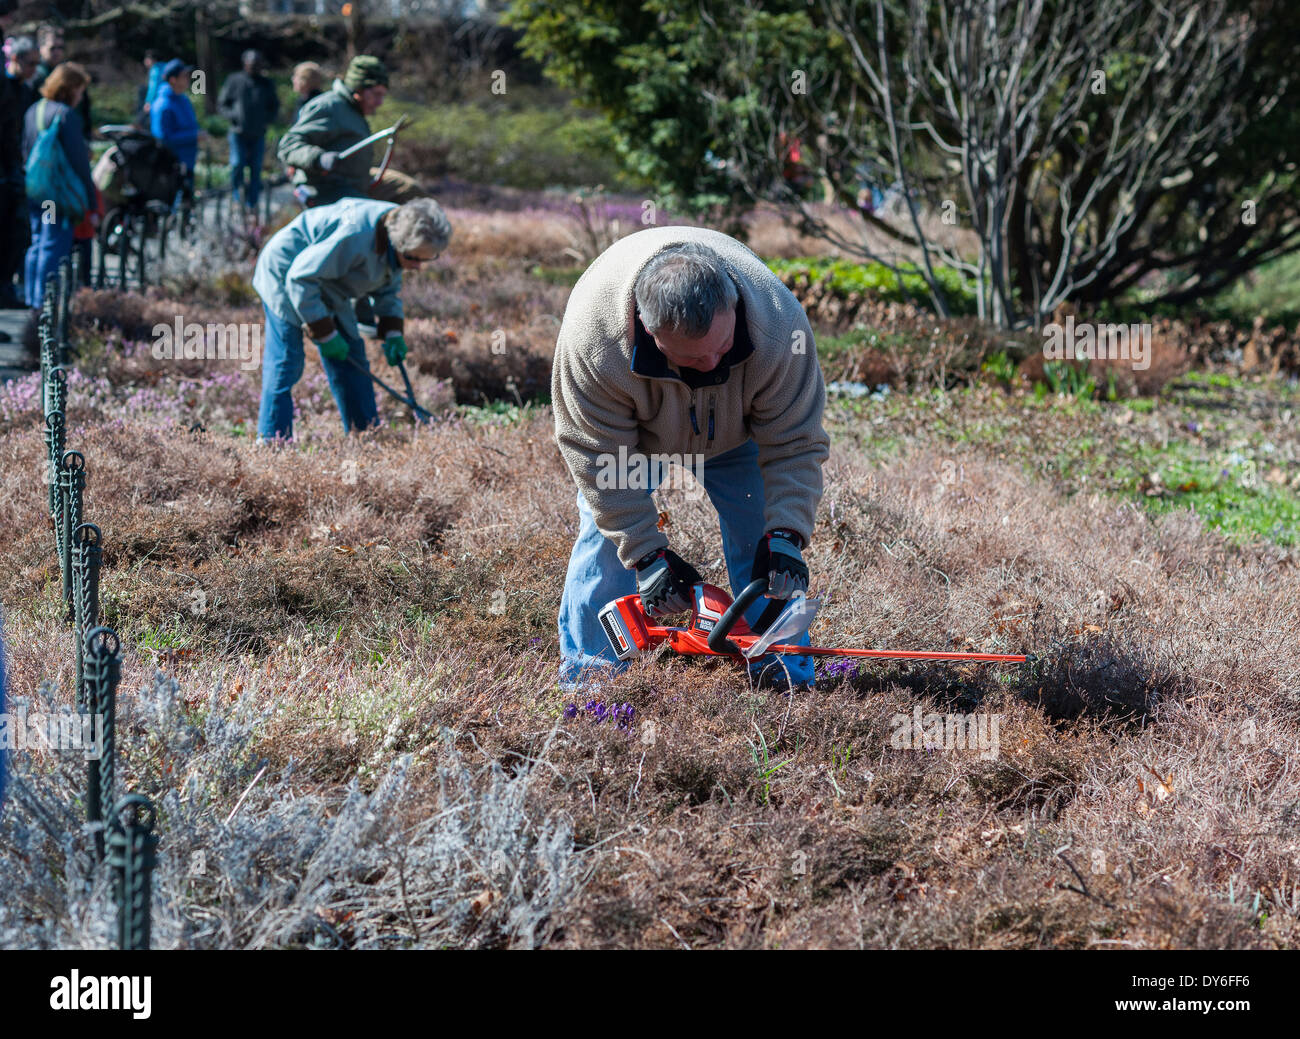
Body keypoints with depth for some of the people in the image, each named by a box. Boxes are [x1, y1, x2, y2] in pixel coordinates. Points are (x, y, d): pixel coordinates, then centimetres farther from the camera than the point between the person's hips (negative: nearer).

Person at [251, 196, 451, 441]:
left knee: (352, 362, 8)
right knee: (284, 364, -15)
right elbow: (300, 277, -31)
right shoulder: (356, 235, -37)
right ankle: (272, 443, -13)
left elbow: (388, 288, 10)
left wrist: (392, 333, -5)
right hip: (284, 275, -9)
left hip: (329, 291, 9)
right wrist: (324, 333, -25)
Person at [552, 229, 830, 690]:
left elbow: (795, 444, -27)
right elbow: (598, 454, -31)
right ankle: (586, 678, 1)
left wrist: (786, 536, -36)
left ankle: (786, 677, 3)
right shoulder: (591, 330, -44)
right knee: (607, 534, -10)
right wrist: (646, 554, -30)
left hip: (736, 426, 1)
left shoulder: (779, 322, -41)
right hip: (626, 426, -1)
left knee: (760, 532, -7)